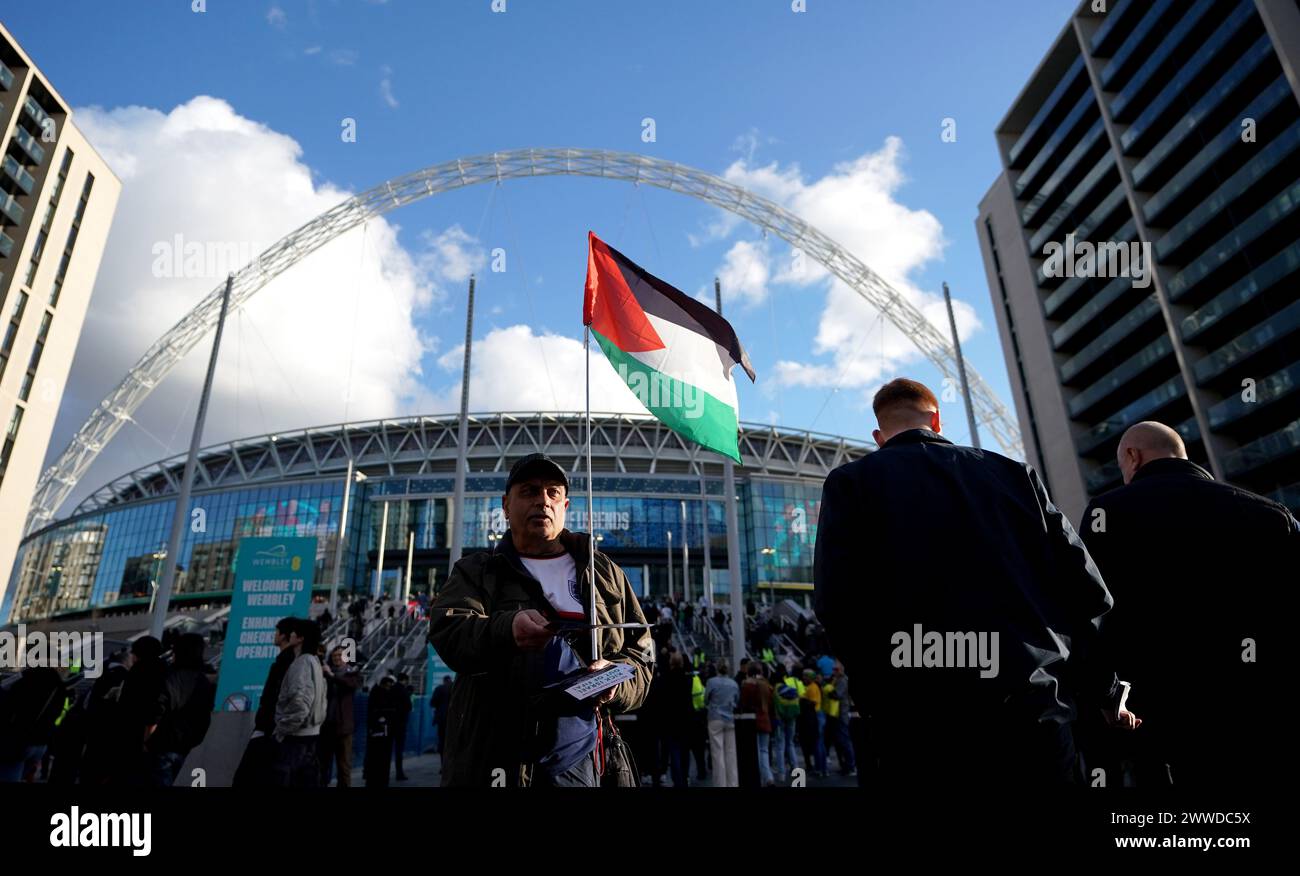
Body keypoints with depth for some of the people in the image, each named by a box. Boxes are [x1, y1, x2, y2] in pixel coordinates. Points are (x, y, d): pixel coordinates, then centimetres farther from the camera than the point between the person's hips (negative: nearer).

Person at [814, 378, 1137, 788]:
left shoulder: (851, 481, 3)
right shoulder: (1013, 472, 13)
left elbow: (838, 603, -9)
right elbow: (1085, 587, 9)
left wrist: (883, 699, 3)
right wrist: (1105, 691, 21)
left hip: (924, 725, -3)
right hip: (1034, 713, 3)